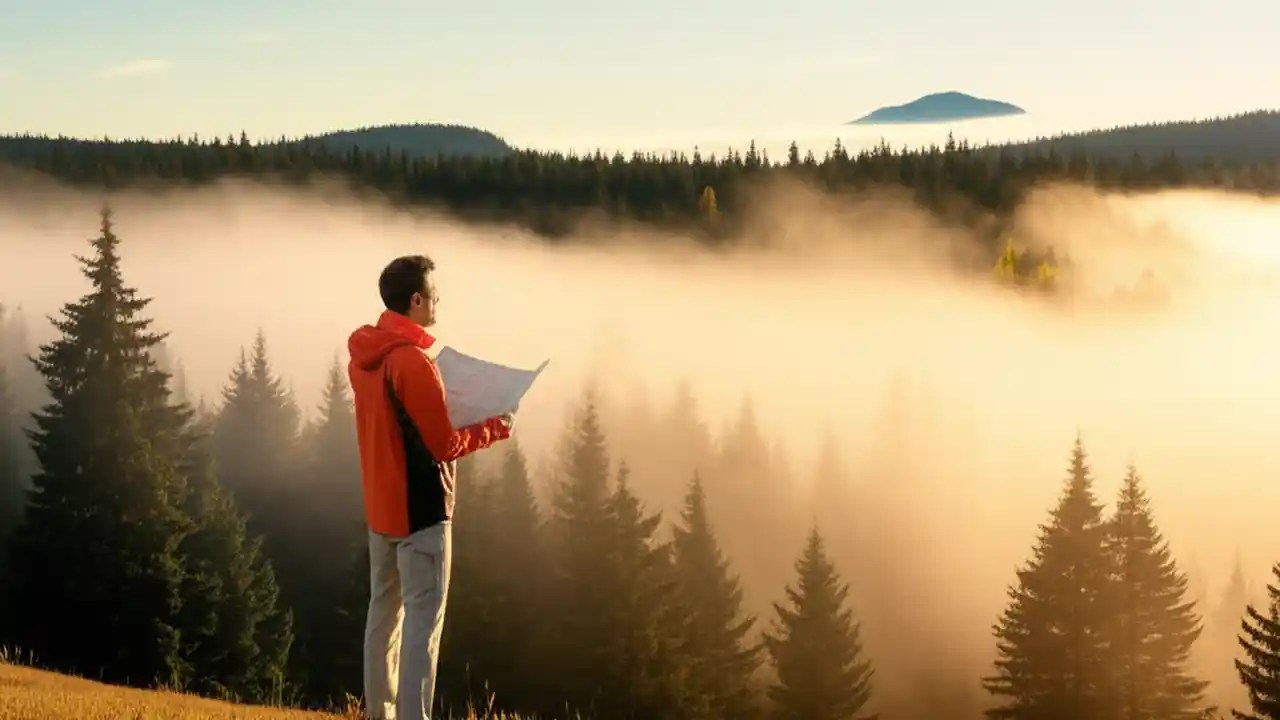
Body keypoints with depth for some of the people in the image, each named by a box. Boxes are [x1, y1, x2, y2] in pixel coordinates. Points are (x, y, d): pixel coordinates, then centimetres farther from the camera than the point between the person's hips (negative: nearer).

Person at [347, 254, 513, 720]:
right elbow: (444, 445, -17)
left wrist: (443, 401, 15)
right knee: (424, 618, -6)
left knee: (385, 609, 14)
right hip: (420, 506, -9)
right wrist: (496, 427, -3)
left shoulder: (363, 355, 6)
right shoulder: (412, 362, -20)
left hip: (381, 503, 9)